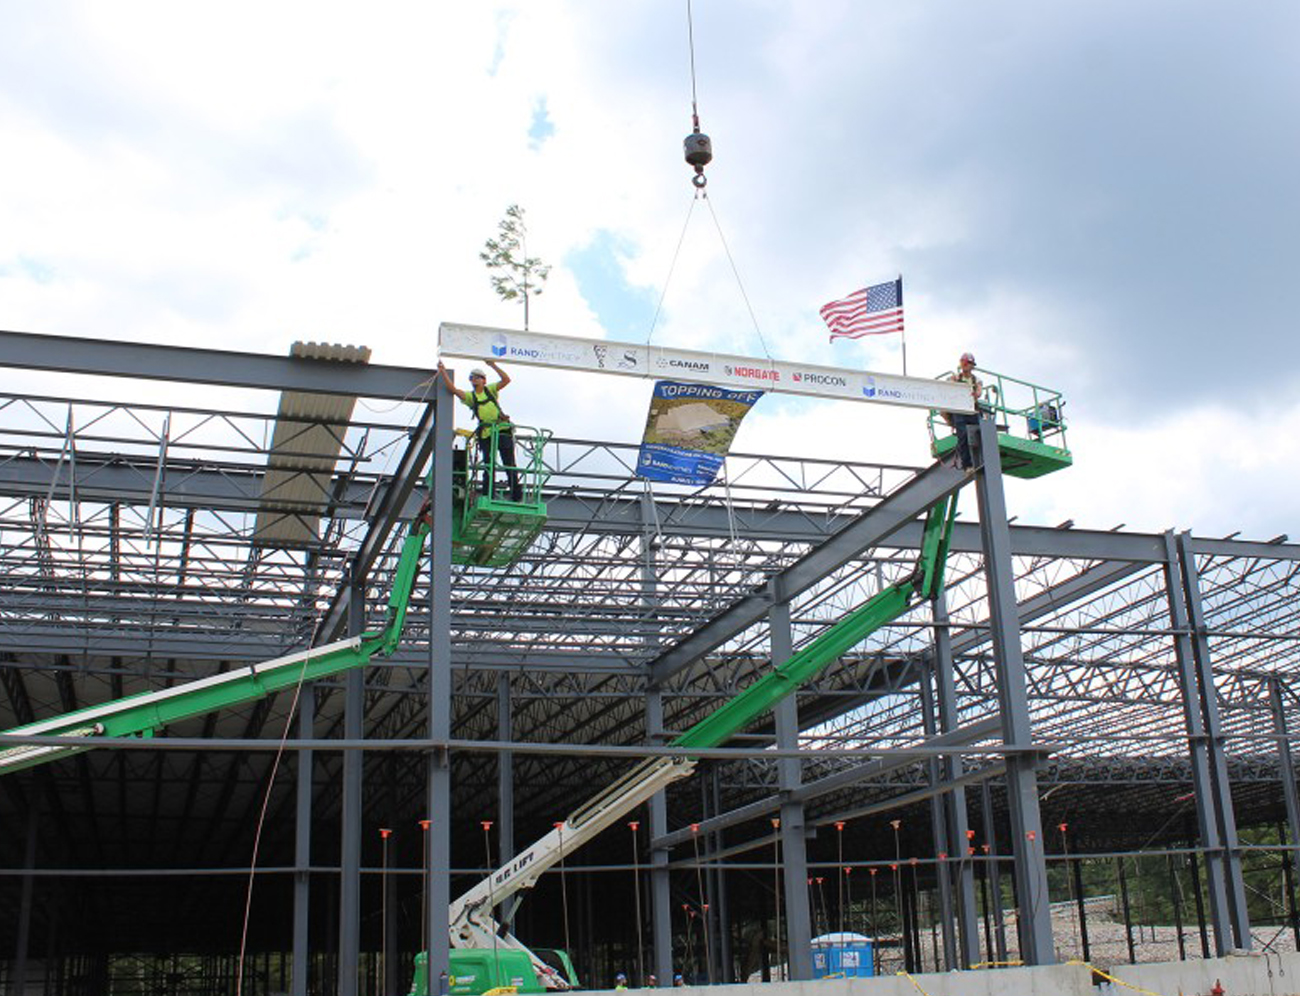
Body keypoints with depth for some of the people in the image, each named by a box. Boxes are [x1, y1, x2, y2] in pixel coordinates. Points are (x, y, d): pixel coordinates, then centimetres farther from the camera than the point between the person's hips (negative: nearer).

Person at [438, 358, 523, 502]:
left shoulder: (491, 390, 10)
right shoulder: (469, 396, 9)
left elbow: (506, 379, -2)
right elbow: (452, 389, -3)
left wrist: (493, 365, -8)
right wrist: (443, 372, -9)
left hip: (503, 432, -1)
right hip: (486, 436, 1)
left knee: (510, 466, 1)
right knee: (488, 469, 2)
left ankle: (517, 496, 7)